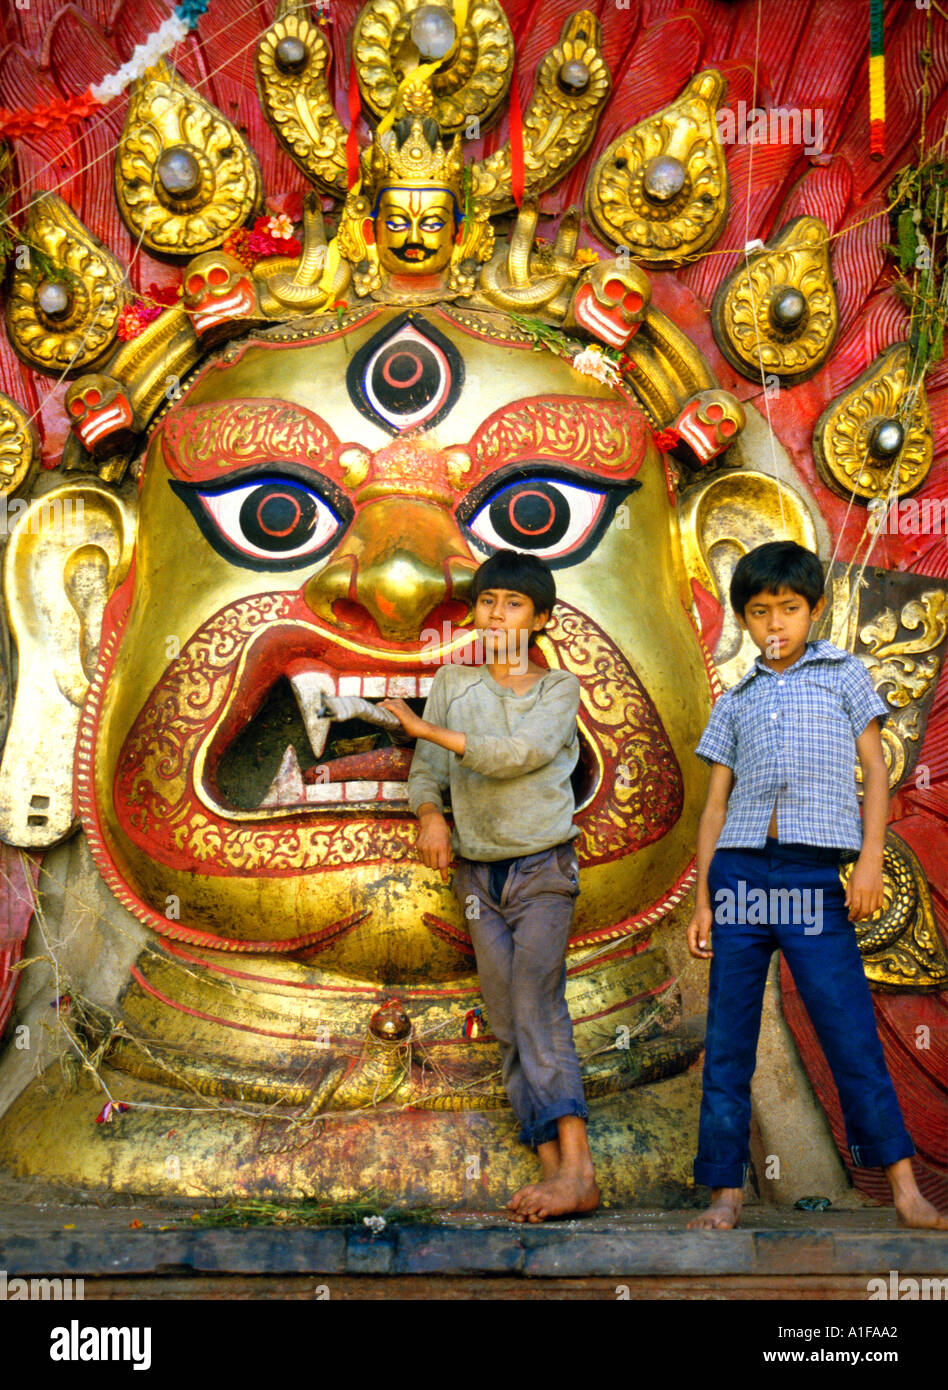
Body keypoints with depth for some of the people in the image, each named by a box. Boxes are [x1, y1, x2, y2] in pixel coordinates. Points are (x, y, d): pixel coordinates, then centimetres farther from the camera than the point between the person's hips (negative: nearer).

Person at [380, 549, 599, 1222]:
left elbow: (520, 754, -17)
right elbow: (427, 768, 7)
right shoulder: (452, 681, 10)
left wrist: (427, 729, -14)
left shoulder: (559, 688, 0)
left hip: (543, 867, -4)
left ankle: (578, 1169, -23)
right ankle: (552, 1167, -1)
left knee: (537, 1008, -18)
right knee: (508, 1024, -1)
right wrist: (429, 813, -14)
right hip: (477, 871, 4)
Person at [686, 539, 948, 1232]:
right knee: (728, 1039, 2)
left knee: (851, 1031, -5)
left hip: (814, 873, -3)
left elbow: (875, 770, 8)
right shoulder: (736, 701, 17)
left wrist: (871, 860, -6)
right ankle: (726, 1192, 8)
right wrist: (702, 901, 9)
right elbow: (715, 805, 15)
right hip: (739, 872, 3)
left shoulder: (844, 674, 13)